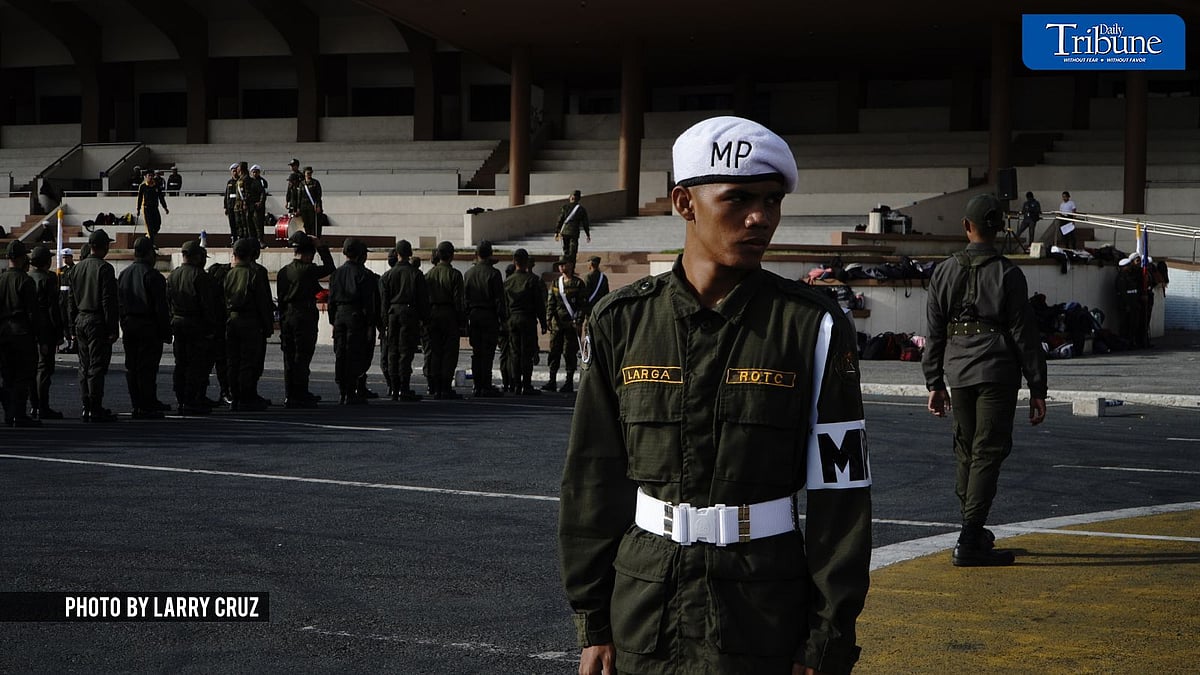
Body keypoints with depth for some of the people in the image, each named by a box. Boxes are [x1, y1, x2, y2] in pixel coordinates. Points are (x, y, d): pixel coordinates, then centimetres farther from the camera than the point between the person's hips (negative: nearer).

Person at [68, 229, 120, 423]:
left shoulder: (77, 268, 10)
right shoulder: (104, 268, -12)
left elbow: (72, 299, 14)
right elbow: (109, 301, -16)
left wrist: (74, 324, 18)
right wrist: (113, 328, -14)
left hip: (81, 320, 7)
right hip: (97, 321, -7)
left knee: (84, 367, 12)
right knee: (97, 367, -6)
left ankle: (87, 408, 14)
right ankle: (96, 410, -6)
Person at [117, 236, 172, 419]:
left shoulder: (123, 274, 10)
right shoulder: (153, 276, -12)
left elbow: (119, 303, 12)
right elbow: (161, 308, -14)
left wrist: (124, 325, 16)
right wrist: (166, 332, -9)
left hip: (128, 326, 7)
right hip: (148, 327, -7)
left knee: (132, 367, 10)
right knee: (147, 367, -4)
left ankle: (137, 405, 15)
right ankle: (147, 407, -4)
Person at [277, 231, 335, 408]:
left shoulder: (283, 272, 9)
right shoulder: (307, 270, -12)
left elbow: (281, 299, 10)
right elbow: (330, 268, 0)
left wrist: (282, 324, 14)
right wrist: (321, 247, 4)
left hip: (287, 317, 7)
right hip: (304, 317, -7)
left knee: (289, 357, 9)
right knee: (302, 356, -3)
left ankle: (289, 396, 12)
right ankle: (300, 396, -3)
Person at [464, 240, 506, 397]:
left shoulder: (468, 273, 8)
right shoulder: (493, 273, -8)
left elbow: (464, 298, 10)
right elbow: (499, 299, -10)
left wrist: (466, 319, 13)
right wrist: (502, 319, -5)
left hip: (473, 315, 5)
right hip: (489, 316, -5)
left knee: (476, 353, 8)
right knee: (487, 353, -4)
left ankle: (477, 386, 9)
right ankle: (486, 387, -6)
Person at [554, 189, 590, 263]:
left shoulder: (565, 207, 1)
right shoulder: (581, 209, 2)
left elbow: (560, 220, 0)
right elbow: (585, 224, 6)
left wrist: (556, 232, 4)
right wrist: (588, 235, 14)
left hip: (564, 232, 1)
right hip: (574, 233, -1)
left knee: (566, 251, 15)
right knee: (572, 253, 1)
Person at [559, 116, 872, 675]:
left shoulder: (814, 329, -6)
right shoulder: (621, 323, 0)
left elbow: (841, 486, -5)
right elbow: (593, 478, 4)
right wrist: (593, 623, 3)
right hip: (642, 620, 2)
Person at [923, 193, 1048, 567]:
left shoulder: (944, 271, 5)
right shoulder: (1007, 274, -6)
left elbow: (935, 332, 8)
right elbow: (1024, 334, -6)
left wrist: (934, 384, 15)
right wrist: (1037, 388, -1)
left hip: (958, 374, 4)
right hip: (997, 374, -4)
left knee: (966, 453, 16)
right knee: (987, 454, -3)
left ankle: (975, 531, 28)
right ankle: (969, 543, -9)